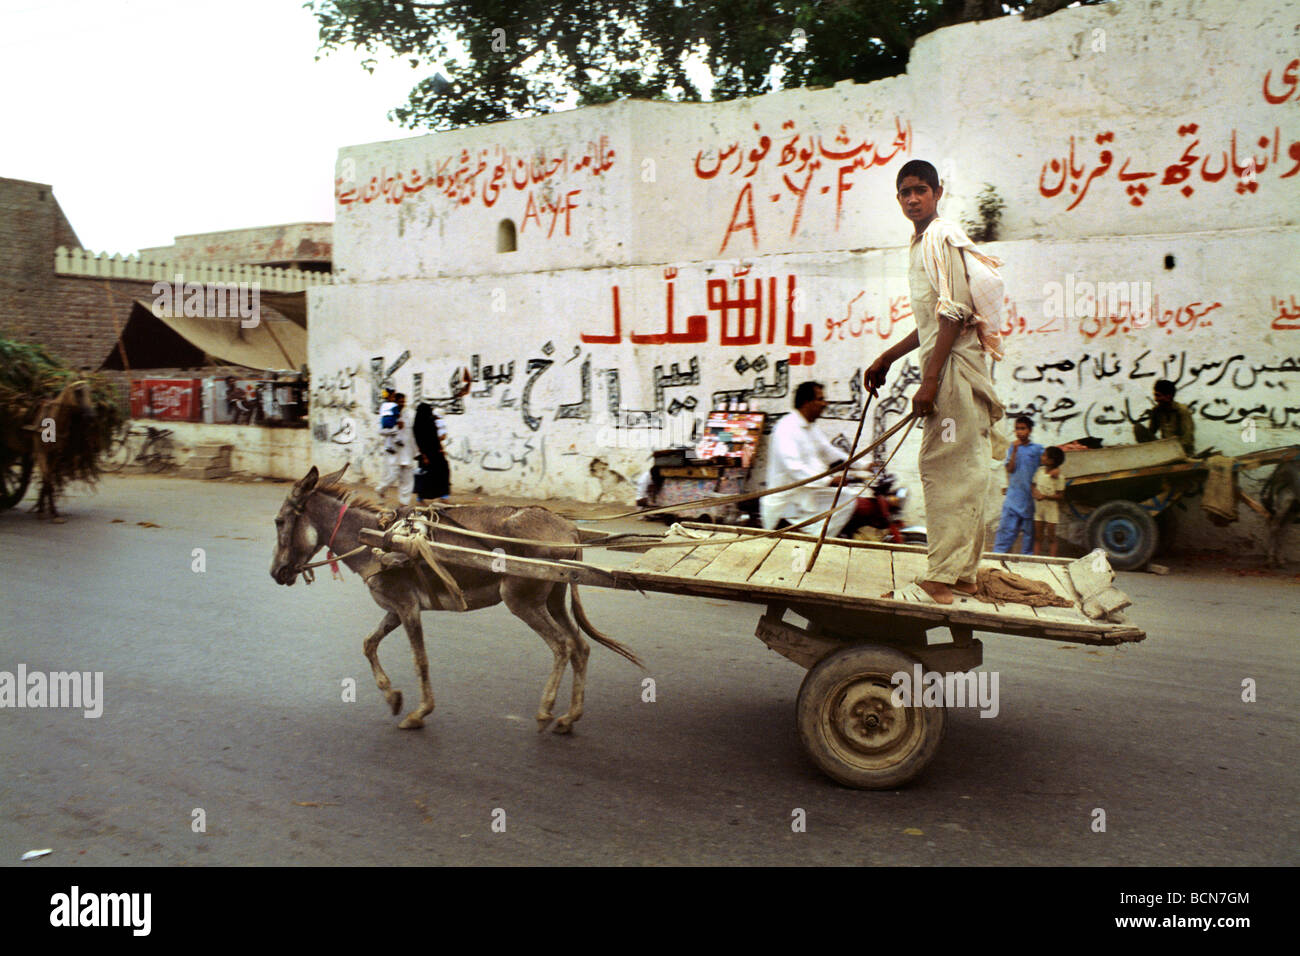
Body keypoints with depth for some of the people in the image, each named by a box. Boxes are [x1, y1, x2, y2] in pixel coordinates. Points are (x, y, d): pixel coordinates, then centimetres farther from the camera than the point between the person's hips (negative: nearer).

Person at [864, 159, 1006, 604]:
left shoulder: (942, 238, -10)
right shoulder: (922, 244, 21)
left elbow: (954, 314, -18)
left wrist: (930, 381, -22)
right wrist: (887, 358, 28)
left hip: (954, 367, -10)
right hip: (948, 366, 10)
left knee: (943, 468, -10)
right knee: (962, 471, 11)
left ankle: (941, 580, -8)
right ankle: (963, 573, 18)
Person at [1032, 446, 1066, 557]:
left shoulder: (1058, 477, -13)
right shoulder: (1040, 470, 3)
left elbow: (1061, 496, -12)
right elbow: (1034, 485, 12)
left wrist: (1045, 496, -22)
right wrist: (1035, 492, -10)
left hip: (1051, 508, -5)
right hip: (1038, 507, 5)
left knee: (1051, 537, 0)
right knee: (1038, 537, 6)